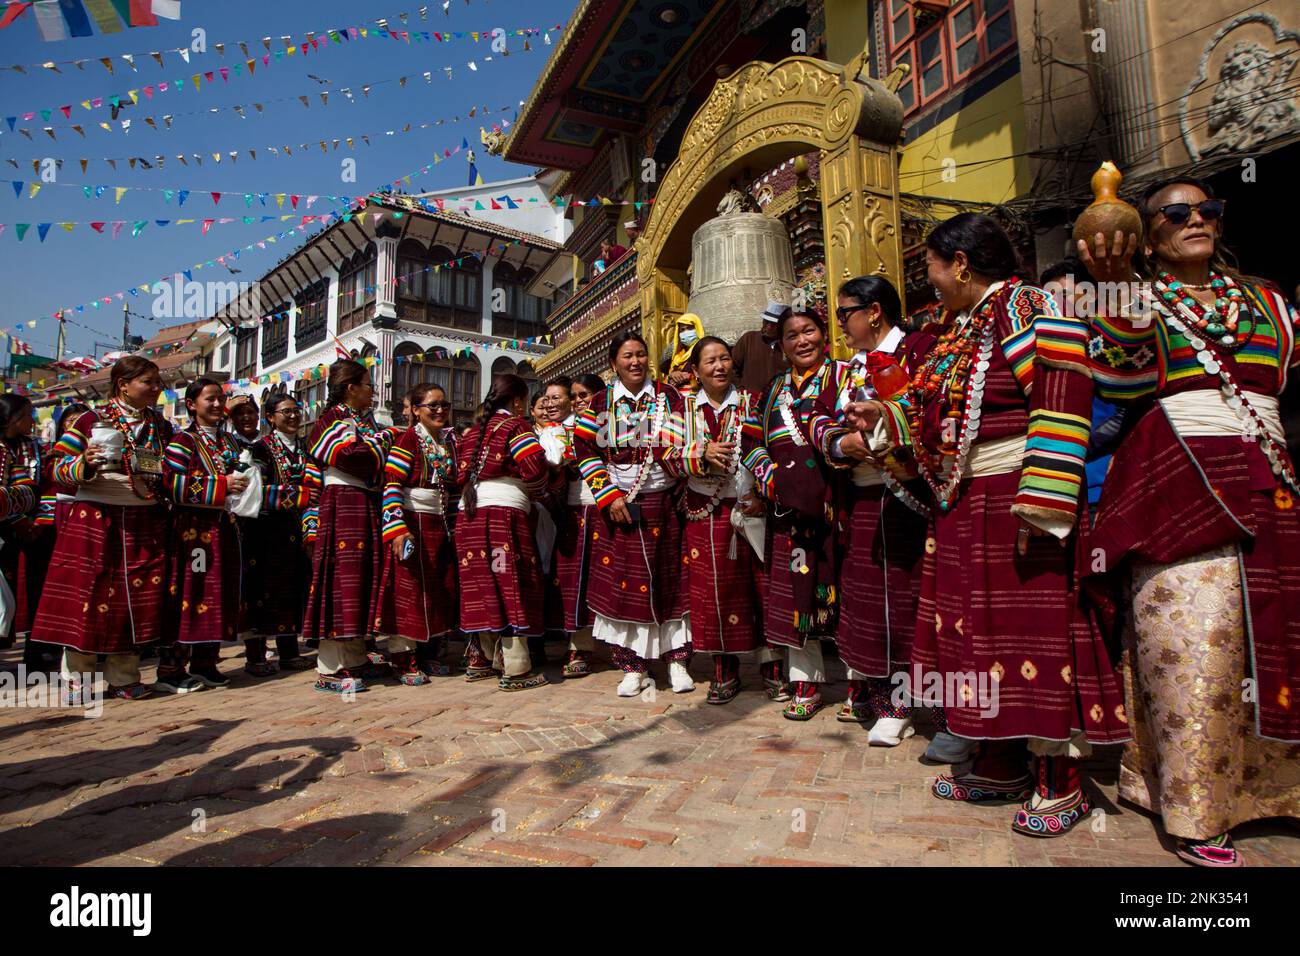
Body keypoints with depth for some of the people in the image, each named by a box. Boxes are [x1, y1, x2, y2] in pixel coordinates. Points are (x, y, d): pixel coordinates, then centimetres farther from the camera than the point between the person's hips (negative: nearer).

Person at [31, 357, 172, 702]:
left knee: (136, 597, 3)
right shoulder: (89, 420, 0)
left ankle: (123, 677, 14)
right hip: (94, 519, -3)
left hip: (143, 523, 4)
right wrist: (85, 463, -20)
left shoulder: (161, 427, 12)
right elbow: (59, 470, -2)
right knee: (86, 593, -2)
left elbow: (171, 476, 21)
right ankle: (76, 678, 12)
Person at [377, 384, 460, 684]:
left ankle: (430, 654, 24)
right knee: (410, 590, -2)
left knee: (441, 591, 10)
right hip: (413, 522, -7)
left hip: (441, 524, 7)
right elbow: (391, 486, -15)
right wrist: (398, 528, -22)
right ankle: (403, 661, 8)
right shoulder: (408, 439, -8)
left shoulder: (451, 441, 11)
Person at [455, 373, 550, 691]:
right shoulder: (515, 425, -1)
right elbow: (534, 466, -13)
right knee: (511, 586, -4)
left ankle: (480, 659, 22)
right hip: (504, 513, -7)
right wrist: (536, 492, 5)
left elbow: (461, 472, 19)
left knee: (482, 587, 13)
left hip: (468, 514, 7)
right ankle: (515, 670, -3)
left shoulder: (473, 430, 20)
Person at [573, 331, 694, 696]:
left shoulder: (668, 396, 4)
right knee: (622, 582, 0)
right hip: (620, 507, 0)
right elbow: (585, 452, 1)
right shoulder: (601, 402, 4)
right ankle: (632, 667, 12)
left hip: (663, 505, 0)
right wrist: (609, 497, -8)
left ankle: (677, 660, 16)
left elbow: (679, 447, 0)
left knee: (671, 581, 3)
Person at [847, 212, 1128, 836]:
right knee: (981, 626, 12)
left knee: (1034, 626, -2)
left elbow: (1061, 403, -20)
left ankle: (1060, 784, 13)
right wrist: (884, 417, 23)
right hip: (962, 505, 9)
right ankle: (999, 767, 26)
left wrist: (1039, 507, -25)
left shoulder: (1029, 310, -10)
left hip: (1014, 501, -8)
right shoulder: (959, 326, 17)